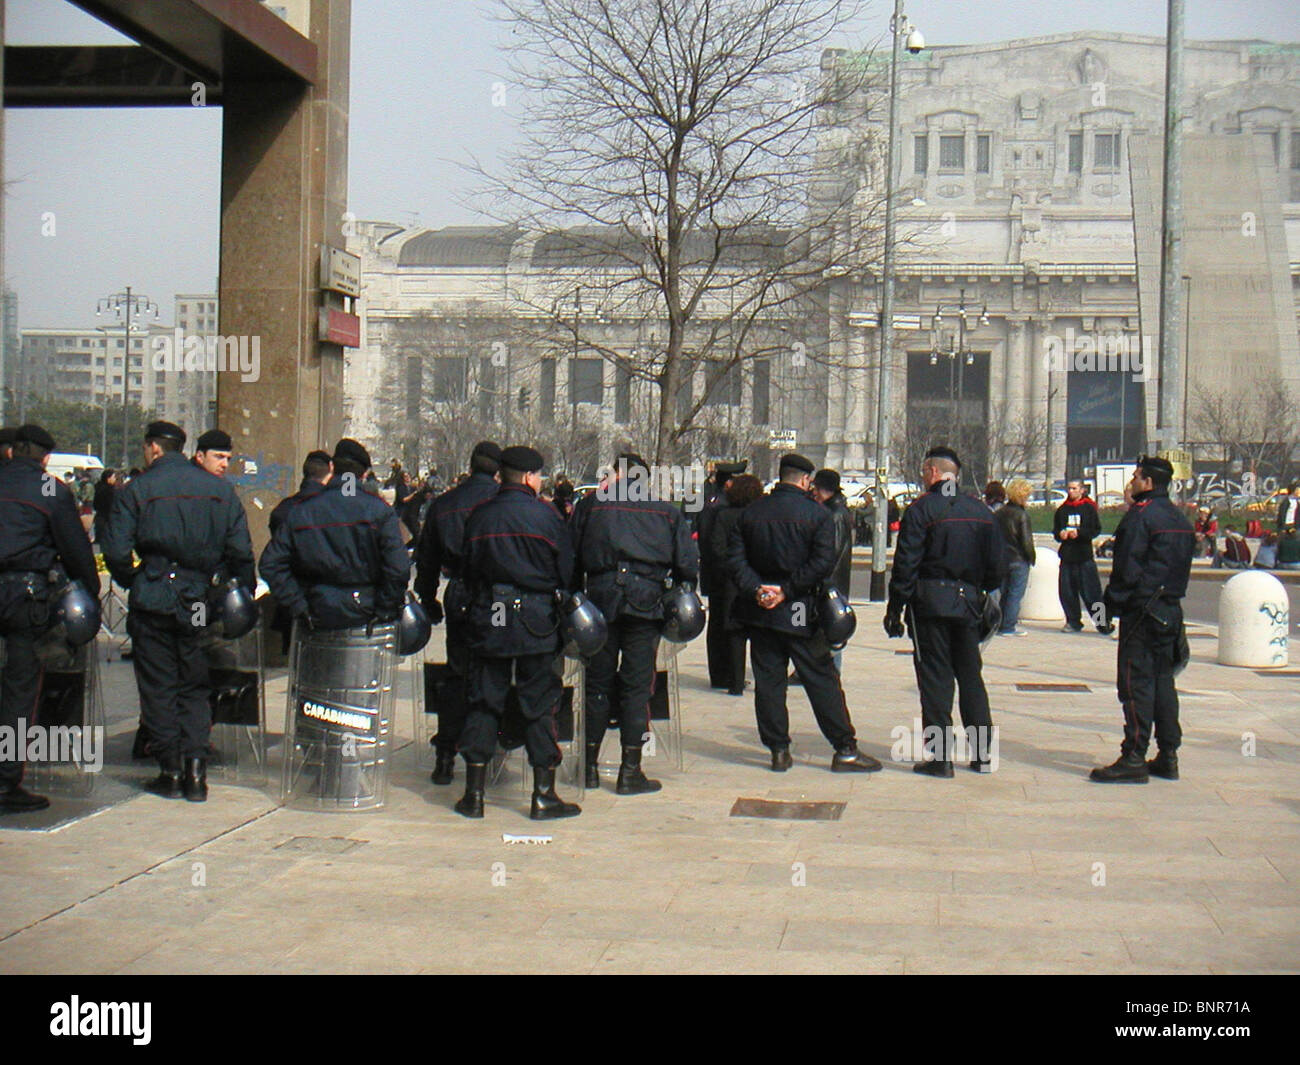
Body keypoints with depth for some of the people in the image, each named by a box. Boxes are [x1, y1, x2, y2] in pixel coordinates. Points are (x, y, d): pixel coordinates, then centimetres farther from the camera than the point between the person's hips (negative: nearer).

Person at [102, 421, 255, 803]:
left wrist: (132, 583, 8)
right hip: (200, 600, 3)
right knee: (194, 686, 11)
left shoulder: (137, 490, -4)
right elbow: (241, 549, 2)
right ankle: (196, 769, 2)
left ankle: (170, 771, 7)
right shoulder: (219, 489, 5)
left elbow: (116, 551, -9)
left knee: (158, 686, 6)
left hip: (153, 600, -3)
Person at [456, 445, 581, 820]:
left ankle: (474, 794, 8)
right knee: (540, 705, 4)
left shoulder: (479, 515, 3)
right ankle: (544, 795, 6)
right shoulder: (546, 515, -6)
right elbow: (566, 571, -1)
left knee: (483, 703, 8)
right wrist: (556, 602, 15)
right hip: (536, 621, -3)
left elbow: (467, 569, 10)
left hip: (487, 620, 3)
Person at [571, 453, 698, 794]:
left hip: (600, 598, 1)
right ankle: (630, 772, 3)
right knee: (637, 683, 2)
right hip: (646, 600, -1)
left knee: (598, 681, 10)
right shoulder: (667, 511, 9)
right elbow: (688, 564, 4)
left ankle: (590, 766, 16)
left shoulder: (589, 505, 9)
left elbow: (570, 558, 8)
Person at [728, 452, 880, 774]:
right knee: (822, 680, 2)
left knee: (768, 680, 8)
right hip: (800, 613, -3)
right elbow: (823, 563, -15)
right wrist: (787, 589, -13)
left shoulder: (751, 512, 7)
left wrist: (755, 589, -9)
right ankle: (845, 750, 5)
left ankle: (778, 750, 8)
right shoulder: (817, 514, -5)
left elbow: (735, 558, 0)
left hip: (759, 612, 3)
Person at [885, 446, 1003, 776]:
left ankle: (939, 756, -3)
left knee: (935, 677, -1)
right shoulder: (981, 511, 9)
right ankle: (982, 752, 14)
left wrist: (895, 609, -5)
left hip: (930, 601, -4)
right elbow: (996, 564, 10)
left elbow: (906, 564, -9)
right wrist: (986, 597, 21)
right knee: (971, 675, 13)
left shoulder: (921, 510, -6)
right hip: (968, 601, 5)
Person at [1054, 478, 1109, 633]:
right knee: (1066, 591, 4)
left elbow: (1096, 530, -4)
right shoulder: (1062, 510, 13)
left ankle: (1102, 622, 3)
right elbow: (1055, 530, 18)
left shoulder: (1089, 508, 1)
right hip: (1066, 556, 4)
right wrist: (1060, 534, -4)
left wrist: (1079, 533, -17)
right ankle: (1073, 622, 16)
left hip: (1085, 557, -4)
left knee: (1090, 592, -5)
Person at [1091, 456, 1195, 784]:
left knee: (1136, 683, -7)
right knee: (1163, 680, 12)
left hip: (1141, 610, -8)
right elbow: (1183, 566, 18)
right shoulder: (1180, 519, 15)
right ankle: (1168, 756, 15)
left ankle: (1134, 759, -8)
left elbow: (1126, 567, -16)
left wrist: (1112, 605, -8)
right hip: (1171, 608, 8)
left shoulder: (1140, 515, -13)